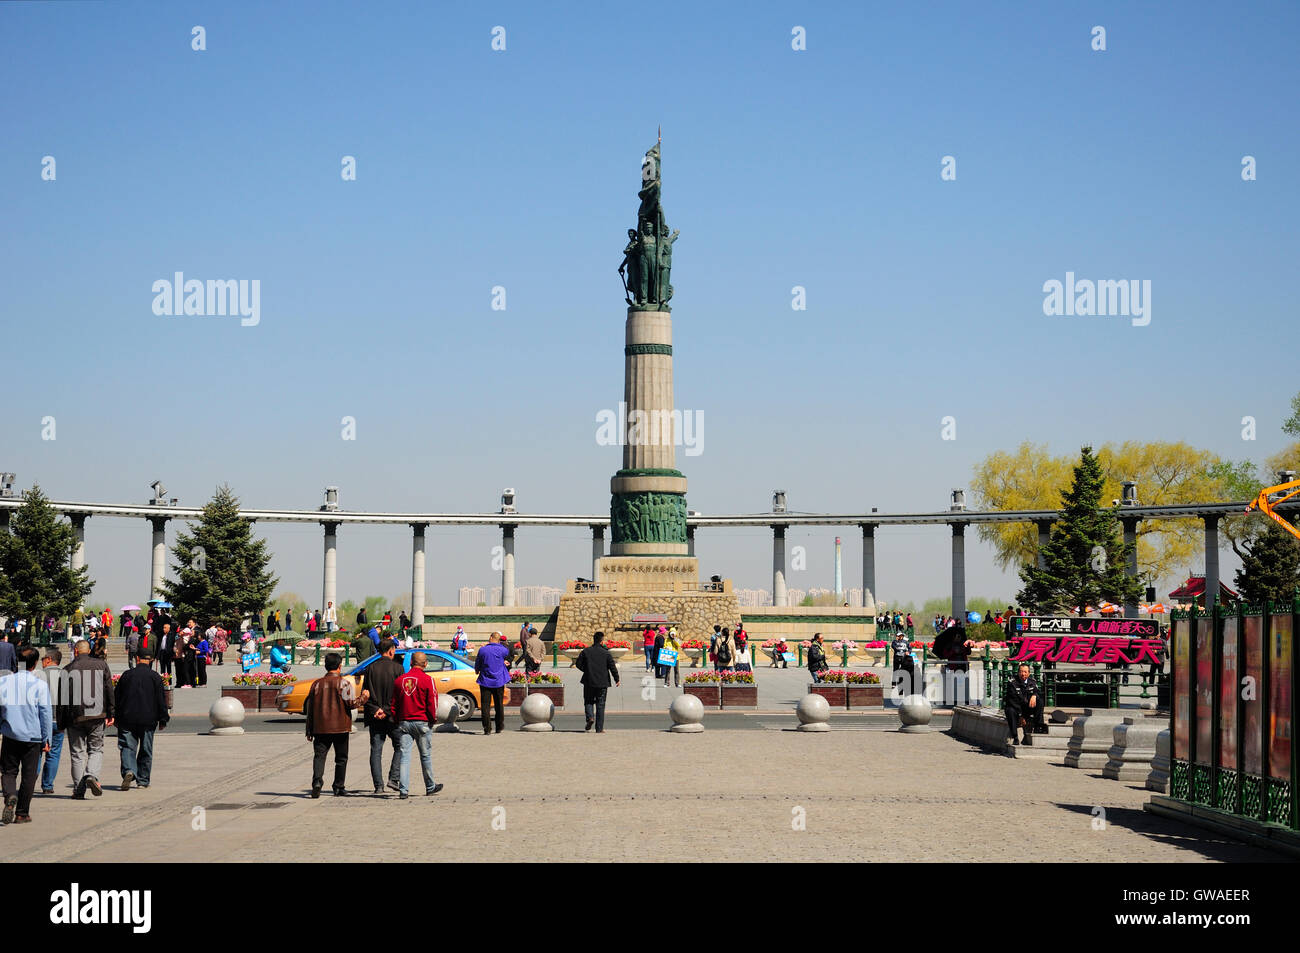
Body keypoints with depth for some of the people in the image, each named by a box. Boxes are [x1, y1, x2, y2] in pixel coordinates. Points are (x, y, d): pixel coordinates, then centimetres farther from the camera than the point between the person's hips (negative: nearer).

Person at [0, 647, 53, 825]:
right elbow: (46, 713, -6)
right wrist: (47, 739, 1)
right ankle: (22, 814, 12)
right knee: (29, 775, 9)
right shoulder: (40, 684, -8)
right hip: (32, 736, -1)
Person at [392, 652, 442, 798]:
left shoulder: (400, 679, 5)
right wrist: (434, 719, 4)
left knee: (405, 756, 1)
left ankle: (403, 790, -7)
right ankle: (430, 787, 23)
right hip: (422, 723, -3)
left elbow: (394, 703, 9)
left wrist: (396, 719, 18)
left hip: (404, 722, 3)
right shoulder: (427, 679, -8)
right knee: (426, 755, 10)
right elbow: (432, 702, -9)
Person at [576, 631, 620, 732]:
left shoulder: (585, 651, -1)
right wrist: (616, 679, 9)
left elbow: (578, 664, 1)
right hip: (602, 683, 0)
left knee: (588, 701, 17)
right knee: (600, 705, 6)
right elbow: (612, 667, -5)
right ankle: (599, 728, 5)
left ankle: (590, 717, -12)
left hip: (589, 682, 0)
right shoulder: (606, 653, -5)